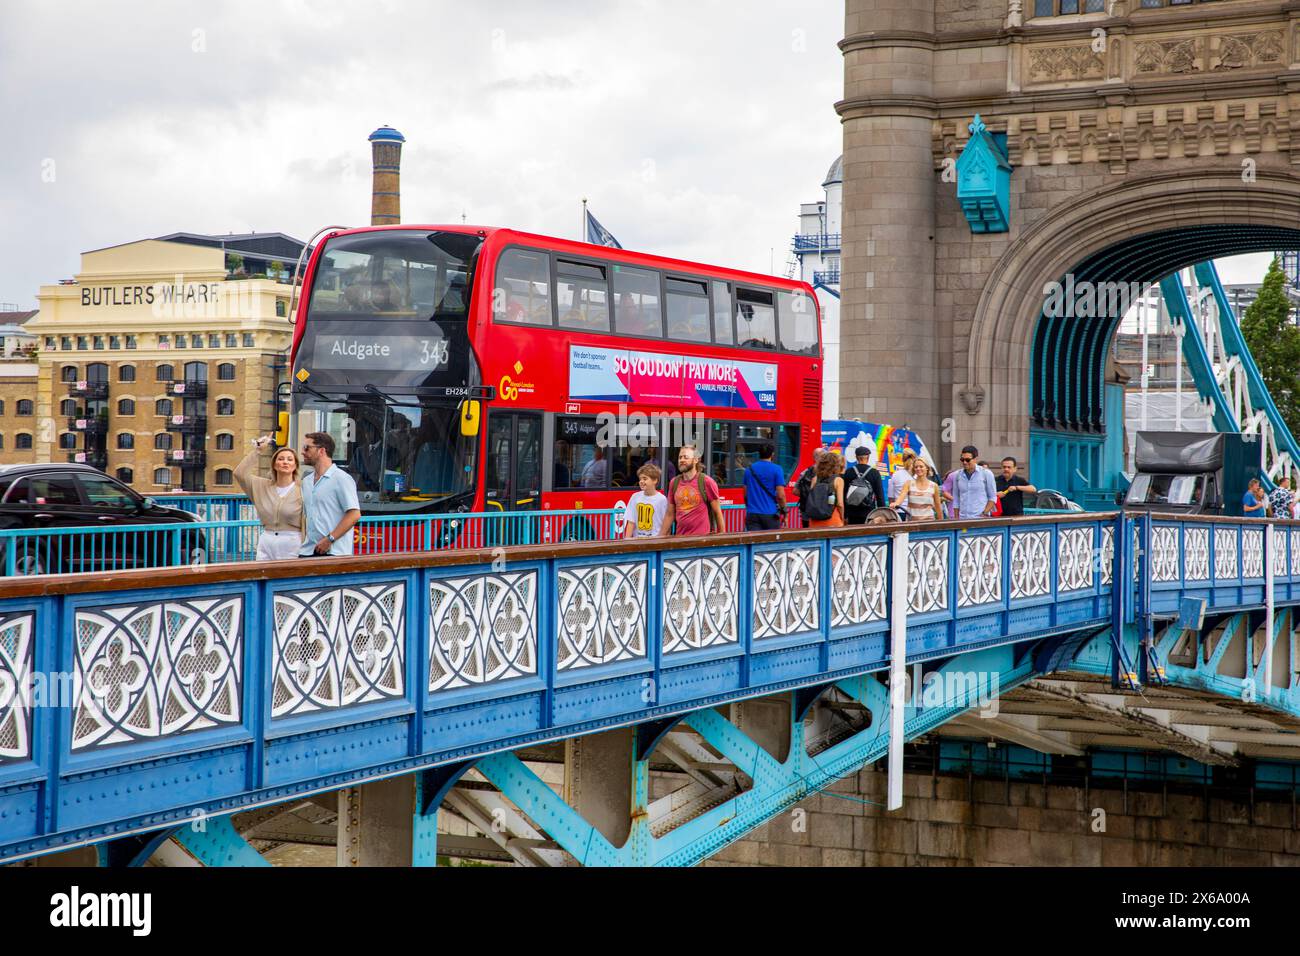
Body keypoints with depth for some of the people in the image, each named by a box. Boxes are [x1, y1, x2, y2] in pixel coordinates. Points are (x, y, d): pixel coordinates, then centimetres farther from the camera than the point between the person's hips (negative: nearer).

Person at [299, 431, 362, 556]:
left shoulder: (342, 478, -6)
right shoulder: (306, 481, 18)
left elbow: (354, 514, -13)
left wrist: (329, 539, -17)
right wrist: (302, 541, 9)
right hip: (308, 552, 7)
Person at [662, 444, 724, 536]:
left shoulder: (707, 482, -3)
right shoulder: (674, 483, 9)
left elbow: (717, 512, 0)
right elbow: (669, 514, 14)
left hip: (702, 538, -4)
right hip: (680, 538, 4)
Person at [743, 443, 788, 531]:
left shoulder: (749, 469, 8)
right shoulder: (776, 469, -5)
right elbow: (780, 495, -10)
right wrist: (784, 512, 2)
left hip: (752, 514, 3)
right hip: (770, 514, -3)